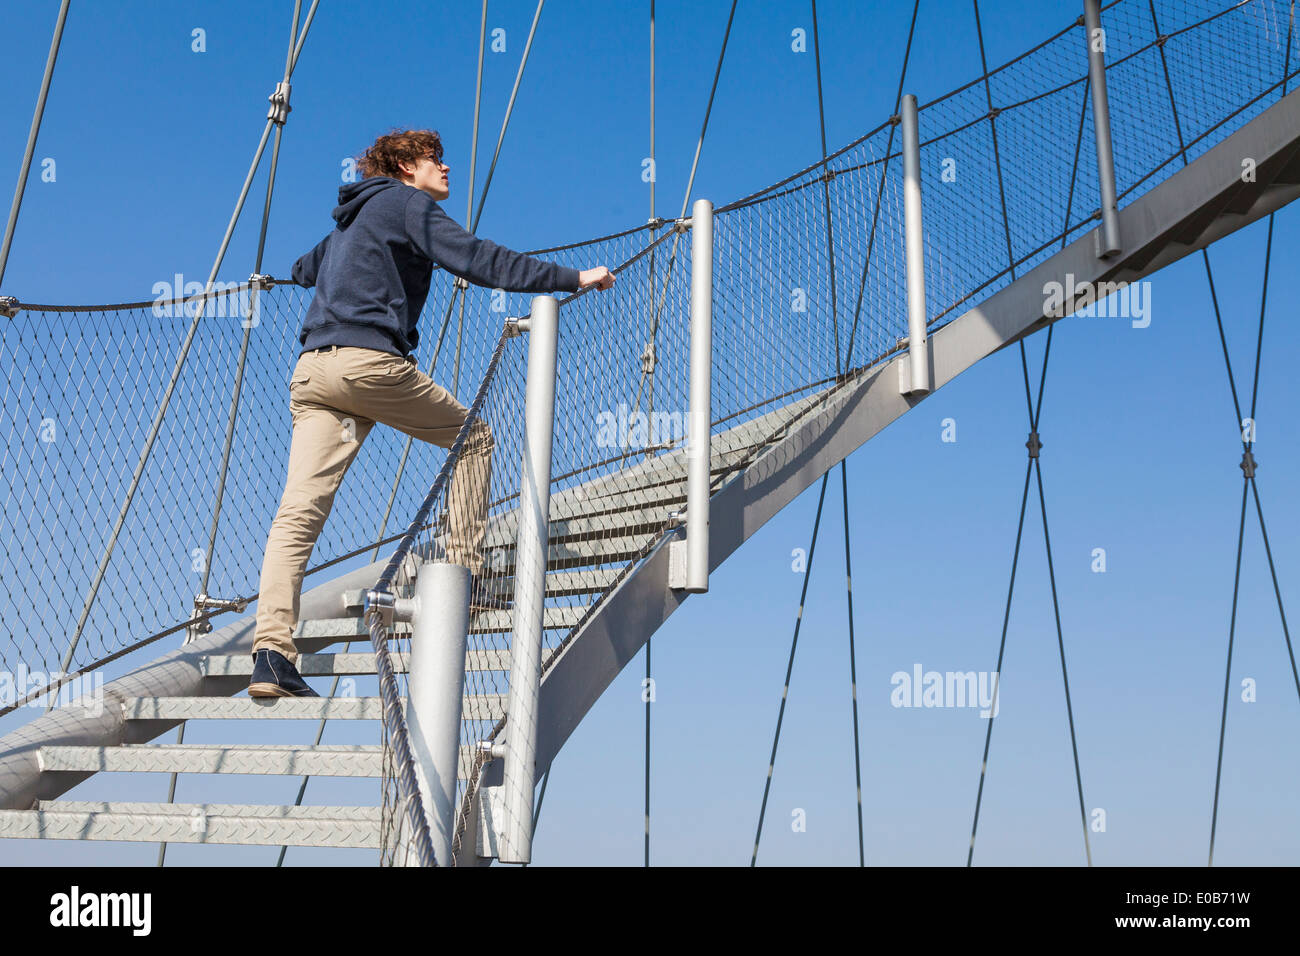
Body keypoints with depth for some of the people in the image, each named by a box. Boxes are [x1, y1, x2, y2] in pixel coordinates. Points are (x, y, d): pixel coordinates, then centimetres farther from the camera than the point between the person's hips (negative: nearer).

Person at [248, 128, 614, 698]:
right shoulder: (408, 203, 8)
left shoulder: (350, 220, 32)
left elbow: (306, 269, 49)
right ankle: (466, 571, 9)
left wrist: (303, 274, 75)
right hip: (370, 361, -7)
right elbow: (476, 259, -6)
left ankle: (271, 654, -15)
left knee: (299, 512, -5)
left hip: (311, 369, 7)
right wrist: (572, 278, -6)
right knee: (472, 437, 13)